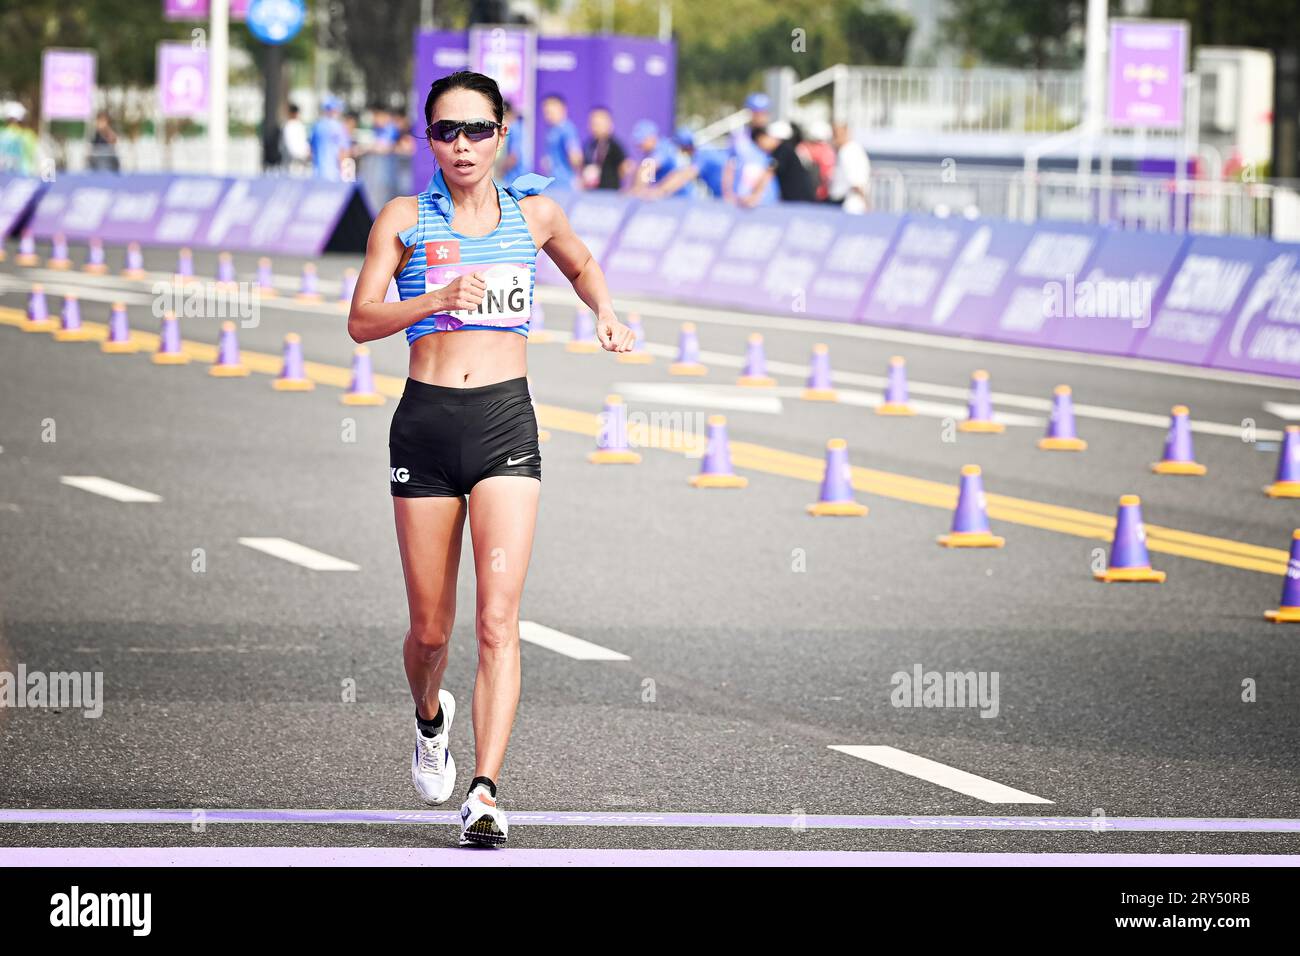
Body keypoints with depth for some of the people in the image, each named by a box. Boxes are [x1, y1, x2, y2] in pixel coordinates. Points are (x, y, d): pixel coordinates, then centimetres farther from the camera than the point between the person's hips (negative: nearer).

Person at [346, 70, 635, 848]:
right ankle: (431, 717, 42)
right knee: (430, 628, 8)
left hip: (506, 420, 0)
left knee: (499, 617, -14)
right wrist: (437, 300, -22)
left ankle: (486, 793, -18)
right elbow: (361, 321, -6)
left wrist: (607, 315, 11)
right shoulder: (405, 219, 3)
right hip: (426, 422, 0)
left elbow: (583, 266, 30)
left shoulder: (535, 213, 9)